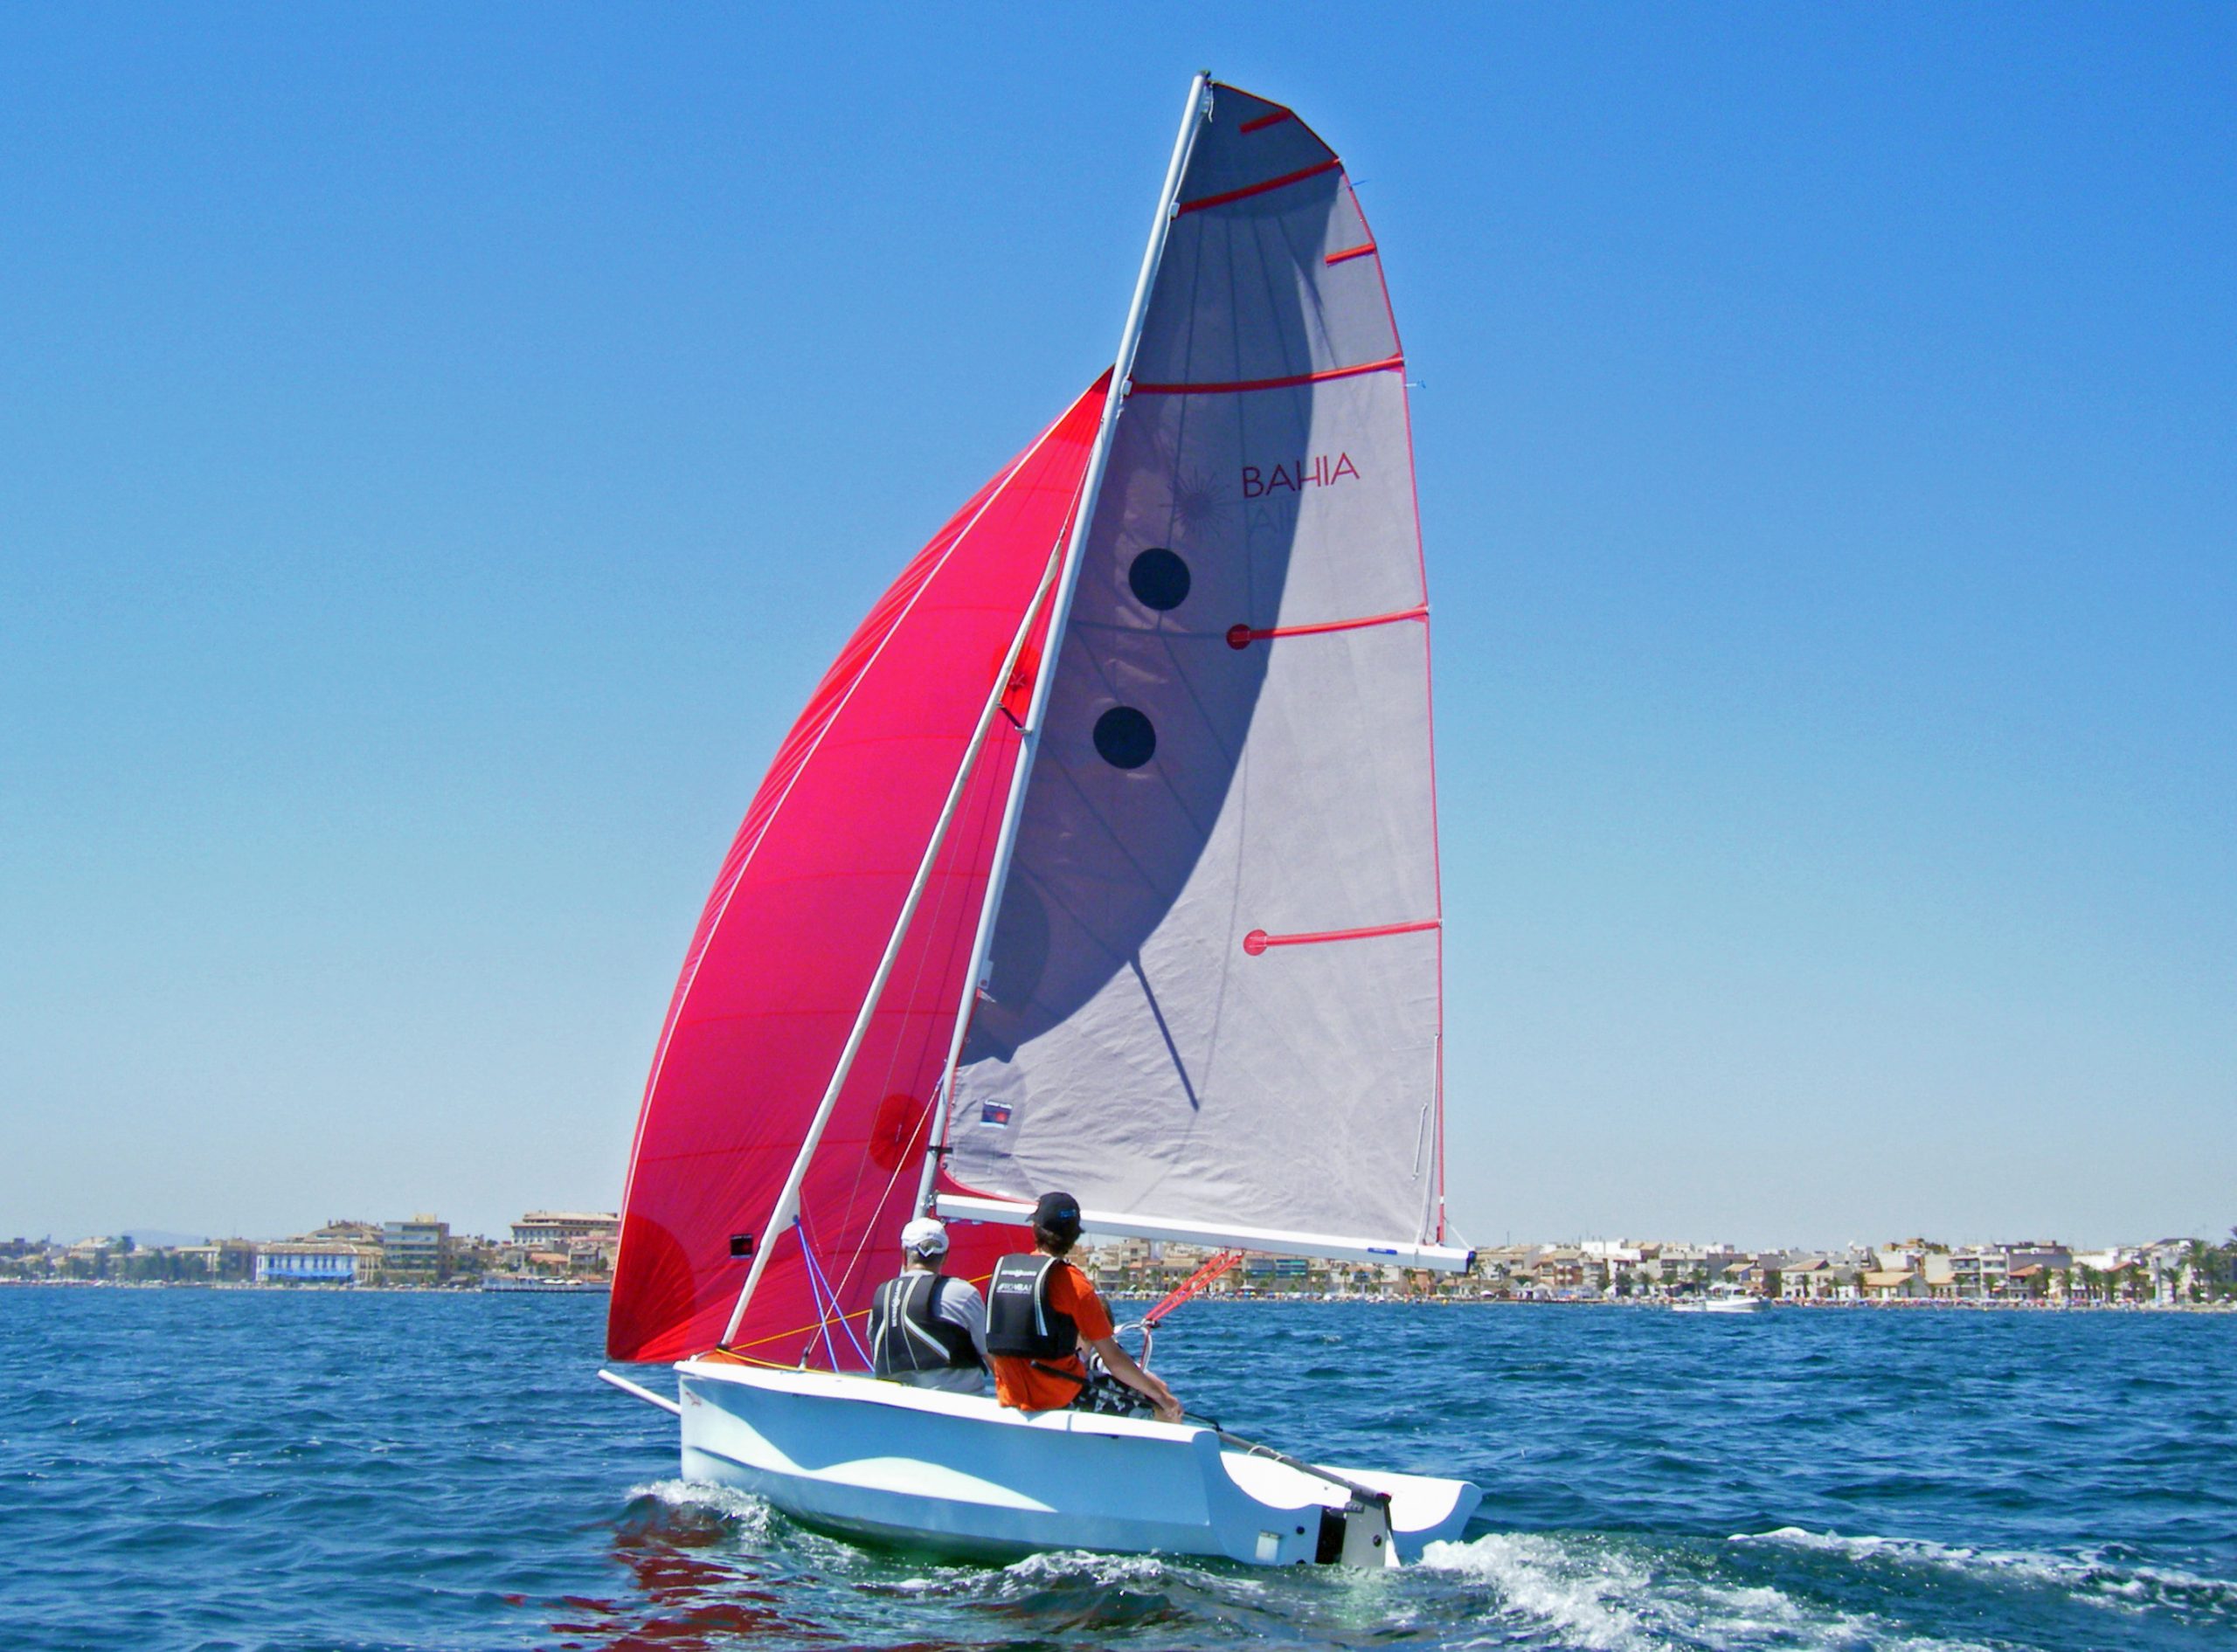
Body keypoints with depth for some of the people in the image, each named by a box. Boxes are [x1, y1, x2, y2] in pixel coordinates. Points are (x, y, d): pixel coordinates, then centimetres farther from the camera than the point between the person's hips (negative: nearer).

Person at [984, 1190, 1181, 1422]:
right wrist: (1162, 1398, -1)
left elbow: (990, 1352, 12)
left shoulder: (1001, 1268, 4)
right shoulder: (1070, 1281, -13)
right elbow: (1113, 1359, -11)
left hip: (1010, 1400, 6)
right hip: (1063, 1401, -6)